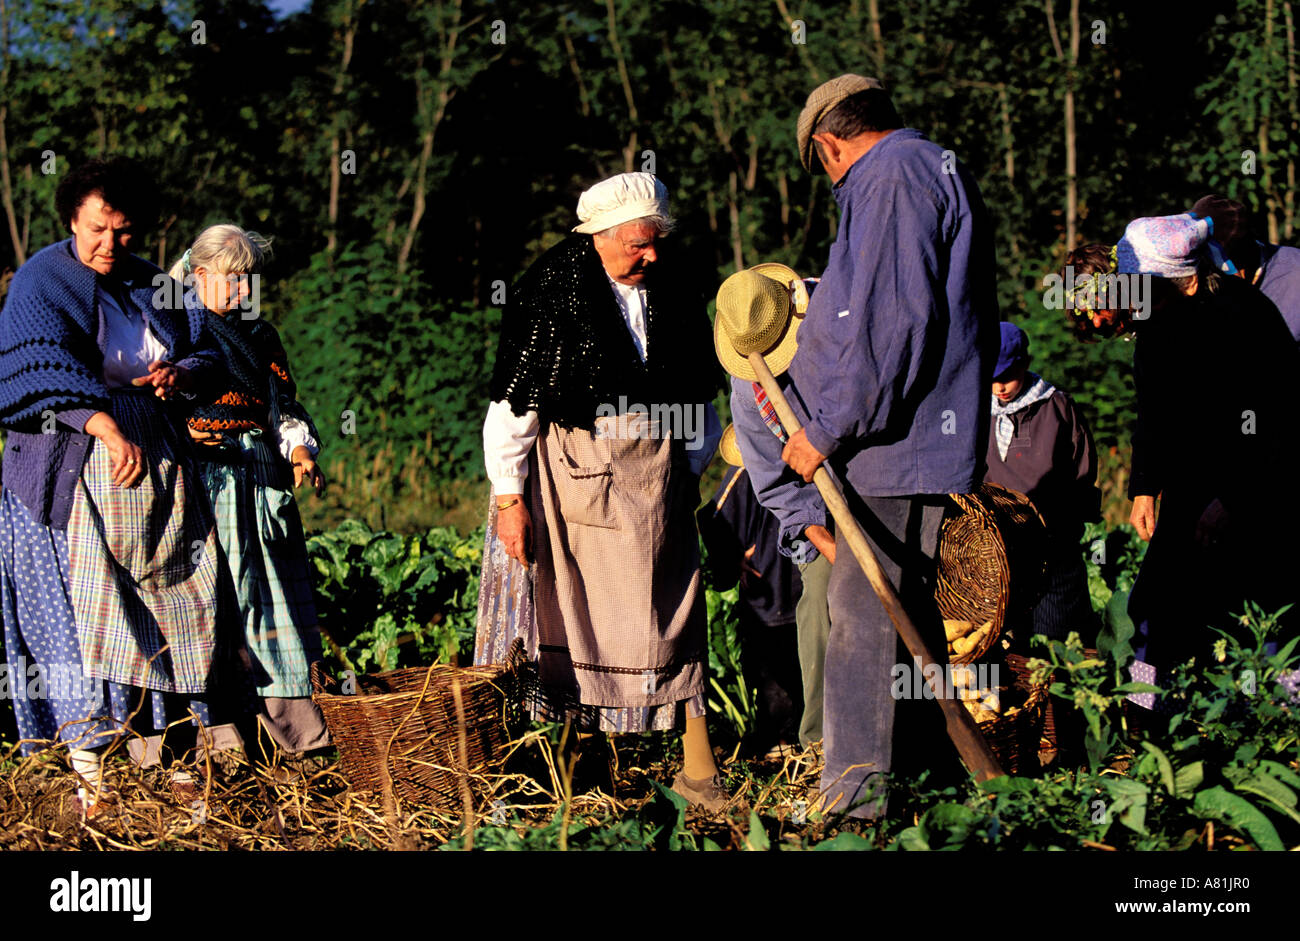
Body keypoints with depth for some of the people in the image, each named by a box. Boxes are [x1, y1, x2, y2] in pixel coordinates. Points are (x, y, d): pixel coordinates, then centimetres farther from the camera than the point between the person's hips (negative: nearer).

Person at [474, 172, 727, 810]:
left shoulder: (670, 296, 6)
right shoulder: (550, 295, -9)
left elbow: (699, 398, 18)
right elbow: (513, 403, -9)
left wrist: (688, 471, 13)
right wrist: (510, 499, -11)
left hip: (656, 473, 4)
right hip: (576, 474, -4)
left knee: (669, 614, 2)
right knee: (573, 615, 1)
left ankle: (698, 769, 5)